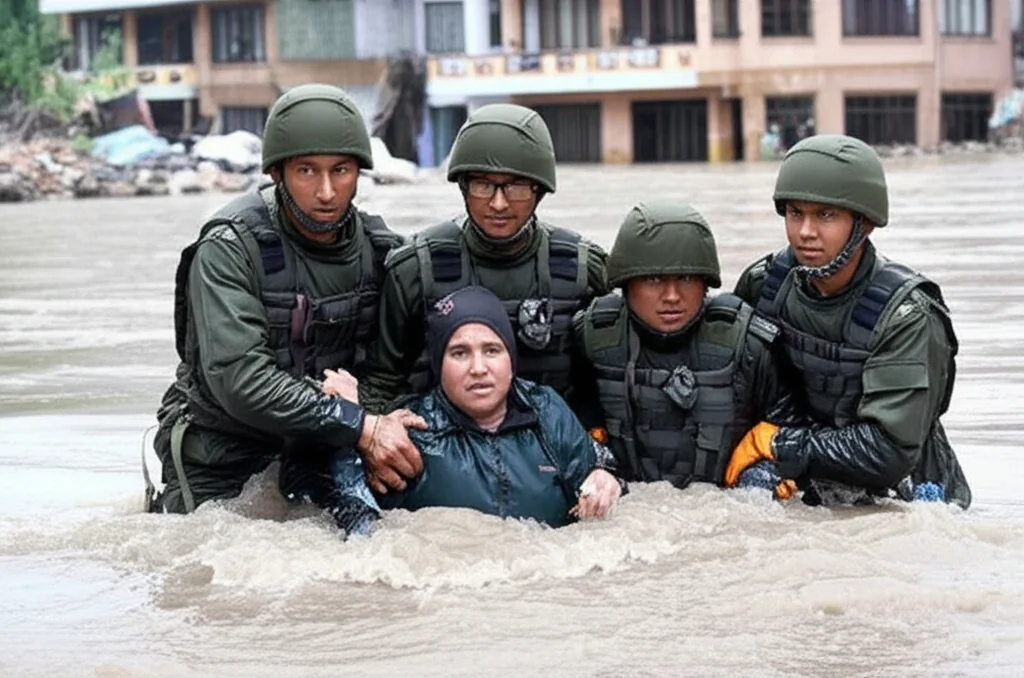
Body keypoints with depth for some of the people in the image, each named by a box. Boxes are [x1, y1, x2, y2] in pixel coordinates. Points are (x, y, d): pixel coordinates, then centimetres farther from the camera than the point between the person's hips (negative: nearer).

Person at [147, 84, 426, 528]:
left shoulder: (380, 252, -4)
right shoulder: (230, 247, -20)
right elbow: (237, 378, -29)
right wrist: (361, 429, -33)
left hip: (320, 456, 5)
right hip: (222, 458, -5)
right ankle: (163, 506, 27)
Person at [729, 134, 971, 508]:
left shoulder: (906, 316, -18)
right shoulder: (764, 283, -3)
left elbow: (890, 450, -23)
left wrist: (775, 443, -17)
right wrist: (758, 466, -8)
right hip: (803, 496, 3)